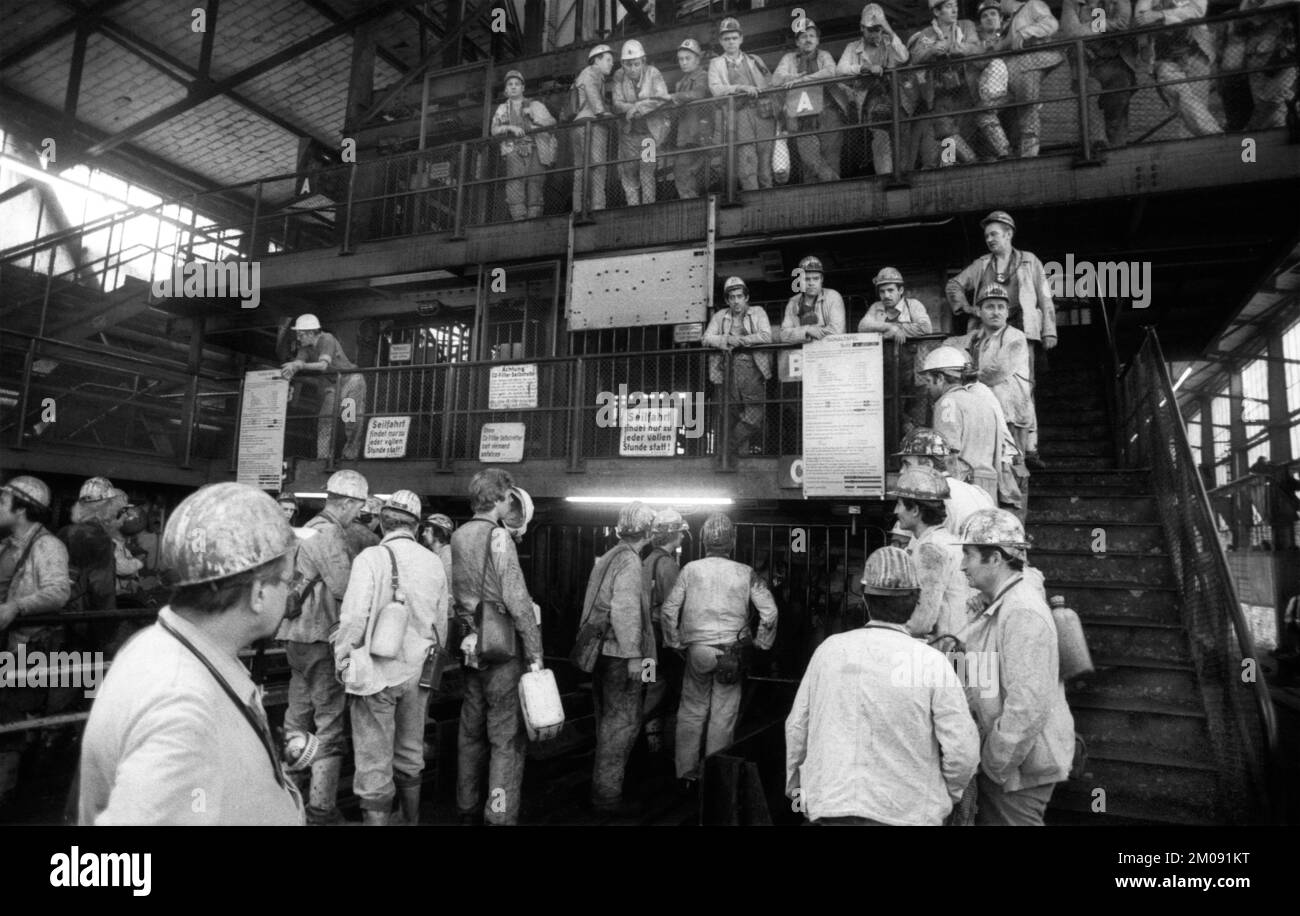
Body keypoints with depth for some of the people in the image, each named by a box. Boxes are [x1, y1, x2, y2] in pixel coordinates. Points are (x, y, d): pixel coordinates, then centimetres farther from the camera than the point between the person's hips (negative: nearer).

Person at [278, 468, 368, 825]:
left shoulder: (309, 528, 15)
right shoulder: (330, 533, -15)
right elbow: (344, 588, -20)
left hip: (298, 634, 10)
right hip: (321, 637, -9)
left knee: (298, 717, 18)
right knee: (330, 725, -2)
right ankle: (321, 809, 2)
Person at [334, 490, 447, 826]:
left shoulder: (371, 558, -13)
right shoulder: (434, 563, 1)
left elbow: (354, 617, -18)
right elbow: (441, 624, 8)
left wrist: (341, 659, -1)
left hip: (376, 672, -5)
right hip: (417, 672, 5)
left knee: (374, 762, 6)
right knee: (411, 754, 21)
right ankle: (411, 819, 34)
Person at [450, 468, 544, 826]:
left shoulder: (457, 536, 8)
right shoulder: (498, 536, -14)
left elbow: (451, 596, 13)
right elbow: (517, 600, -18)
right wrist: (535, 651, -14)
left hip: (470, 648, 7)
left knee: (471, 732, 18)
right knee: (507, 738, 0)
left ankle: (468, 810, 30)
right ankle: (500, 816, 2)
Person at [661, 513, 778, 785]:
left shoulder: (690, 569, -2)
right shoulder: (745, 573, -2)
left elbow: (668, 611, -3)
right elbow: (770, 612, -4)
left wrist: (675, 644, 7)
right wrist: (760, 646, 7)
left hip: (696, 650, 0)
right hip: (732, 651, 0)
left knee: (691, 712, 13)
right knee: (723, 715, 9)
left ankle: (687, 773, 20)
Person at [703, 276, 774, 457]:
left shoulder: (757, 313, 13)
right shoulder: (720, 316, 18)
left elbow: (767, 336, -3)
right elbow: (706, 338, 6)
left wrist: (739, 340, -7)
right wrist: (728, 340, -10)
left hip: (753, 368, -1)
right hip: (729, 369, 2)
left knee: (754, 418, -12)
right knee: (730, 419, -3)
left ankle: (730, 445, 5)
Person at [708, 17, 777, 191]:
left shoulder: (754, 60, 25)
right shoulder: (716, 64, 17)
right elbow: (715, 89, -1)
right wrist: (741, 88, -14)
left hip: (763, 112, 2)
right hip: (739, 113, -2)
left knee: (766, 162, -5)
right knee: (746, 164, -15)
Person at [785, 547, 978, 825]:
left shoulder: (830, 649, -4)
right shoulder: (932, 663, -12)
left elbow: (796, 727, 3)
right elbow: (963, 750, -12)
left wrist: (794, 786, 18)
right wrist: (946, 794, 9)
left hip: (830, 808, 2)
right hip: (905, 812, -1)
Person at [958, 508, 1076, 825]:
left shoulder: (1023, 613, -23)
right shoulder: (997, 606, 8)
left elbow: (1029, 704, -28)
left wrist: (997, 762, -20)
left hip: (1019, 766, -9)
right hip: (996, 758, 9)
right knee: (986, 818, 18)